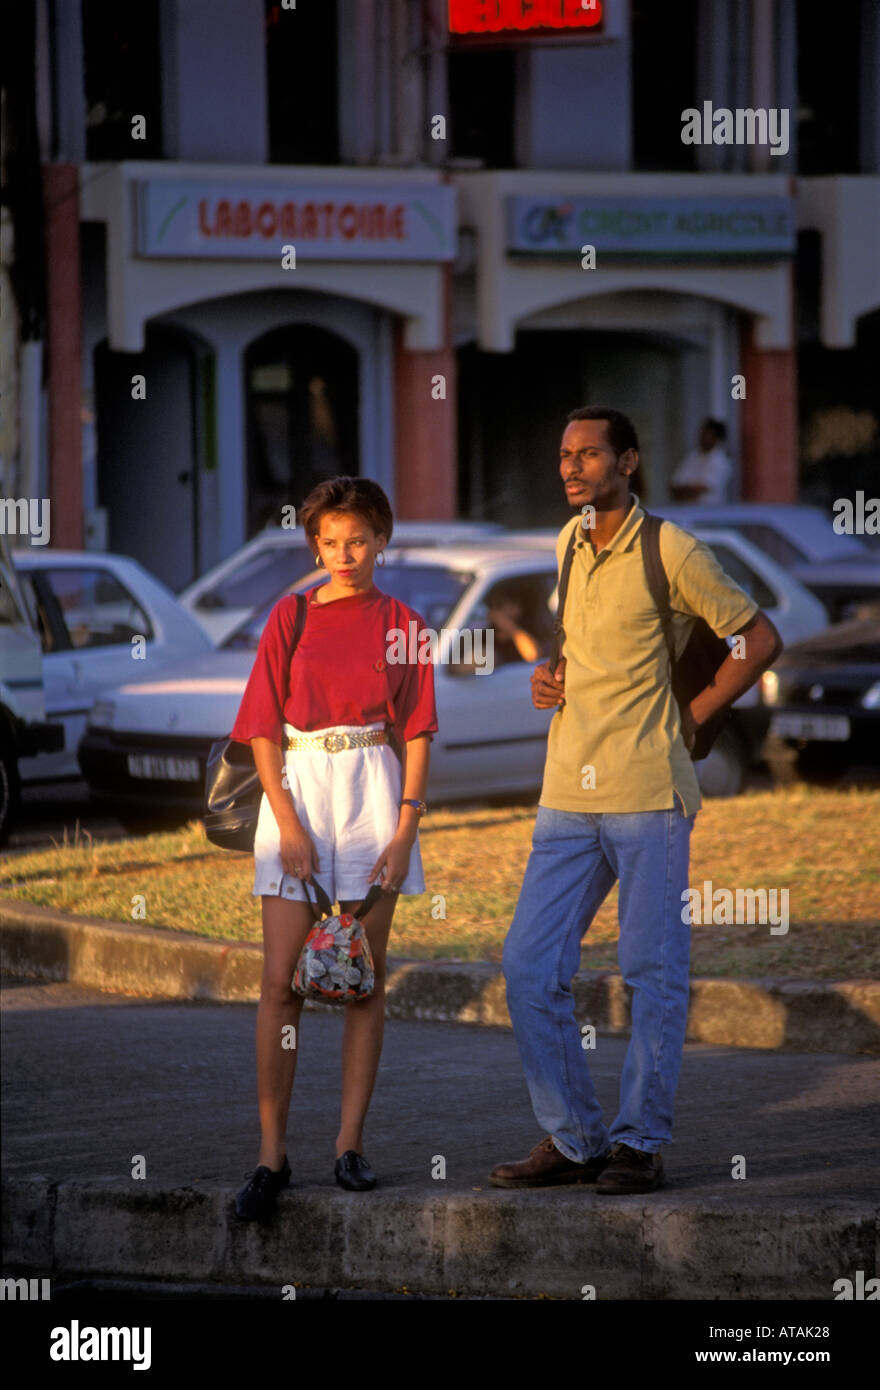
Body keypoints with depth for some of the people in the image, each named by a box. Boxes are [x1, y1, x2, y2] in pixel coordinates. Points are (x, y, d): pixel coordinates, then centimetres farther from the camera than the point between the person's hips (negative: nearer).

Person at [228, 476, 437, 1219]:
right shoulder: (290, 619, 6)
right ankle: (272, 1152, -3)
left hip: (375, 796, 0)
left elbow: (417, 734, 3)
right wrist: (288, 825, -8)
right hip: (297, 790, 0)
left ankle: (351, 1144, 8)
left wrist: (405, 830, -7)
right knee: (281, 980, -5)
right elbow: (266, 730, 3)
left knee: (364, 978, 2)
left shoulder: (400, 624, 5)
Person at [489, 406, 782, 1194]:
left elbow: (759, 638, -1)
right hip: (568, 795, 6)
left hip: (647, 793, -6)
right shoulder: (569, 544, 14)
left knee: (654, 971, 0)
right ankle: (572, 1138, 10)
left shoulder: (670, 552, -6)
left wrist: (692, 718, -2)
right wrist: (548, 678, 12)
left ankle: (641, 1143, 7)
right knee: (531, 967, 1)